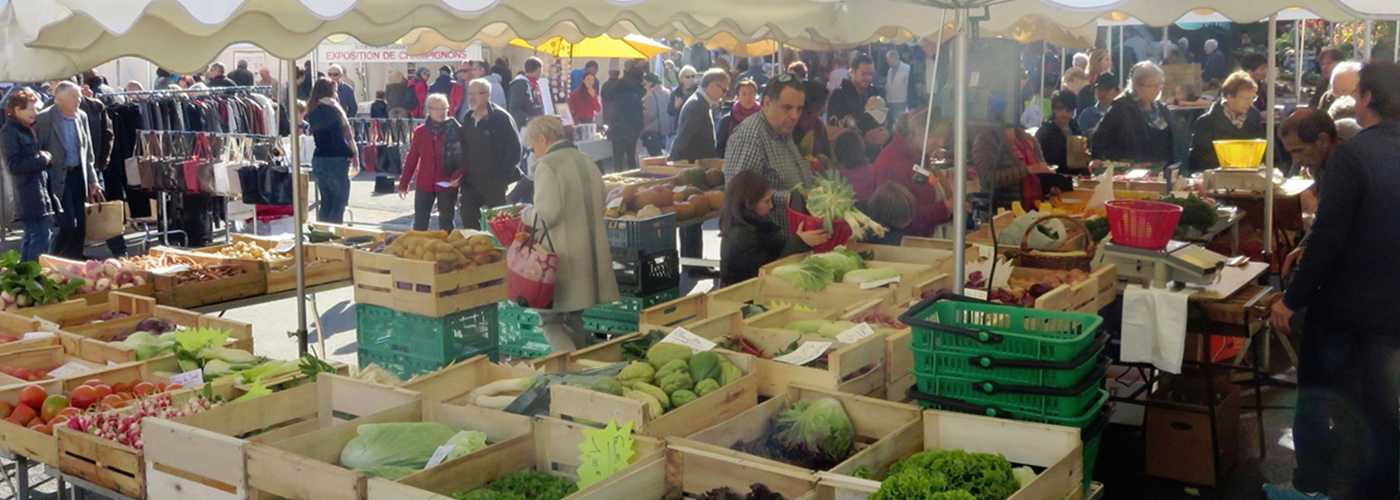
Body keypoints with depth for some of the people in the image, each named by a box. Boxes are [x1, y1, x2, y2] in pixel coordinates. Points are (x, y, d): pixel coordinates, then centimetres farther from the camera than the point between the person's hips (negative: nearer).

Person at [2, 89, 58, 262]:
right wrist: (42, 160, -12)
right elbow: (14, 164, -15)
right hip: (29, 195, -9)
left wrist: (48, 156, 5)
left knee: (32, 237, 13)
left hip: (42, 191, 9)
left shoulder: (30, 129, 18)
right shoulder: (9, 132, -7)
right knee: (41, 237, -13)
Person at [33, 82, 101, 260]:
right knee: (67, 224, -10)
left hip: (79, 175, 6)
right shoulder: (43, 118, -10)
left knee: (80, 225, 7)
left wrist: (93, 180, 13)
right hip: (58, 178, -6)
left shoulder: (82, 117, 9)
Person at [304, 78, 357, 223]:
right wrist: (351, 154, -7)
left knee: (325, 203, 13)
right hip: (335, 160, -8)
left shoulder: (312, 111, 10)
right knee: (339, 203, -3)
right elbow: (339, 139, -18)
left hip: (318, 159, 8)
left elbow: (316, 136, 14)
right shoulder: (332, 109, -13)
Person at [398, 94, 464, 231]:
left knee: (446, 223, 8)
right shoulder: (420, 132, 1)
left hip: (447, 184, -2)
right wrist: (403, 183, 8)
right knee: (420, 223, 2)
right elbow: (411, 159, 7)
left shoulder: (455, 130, -6)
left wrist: (457, 176, -20)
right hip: (424, 184, 2)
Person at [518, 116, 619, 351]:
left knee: (550, 320, 0)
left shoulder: (547, 165, -13)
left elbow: (547, 215, -19)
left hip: (564, 256, -8)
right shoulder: (586, 161, 11)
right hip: (591, 253, 8)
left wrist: (526, 214, 0)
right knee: (574, 318, 18)